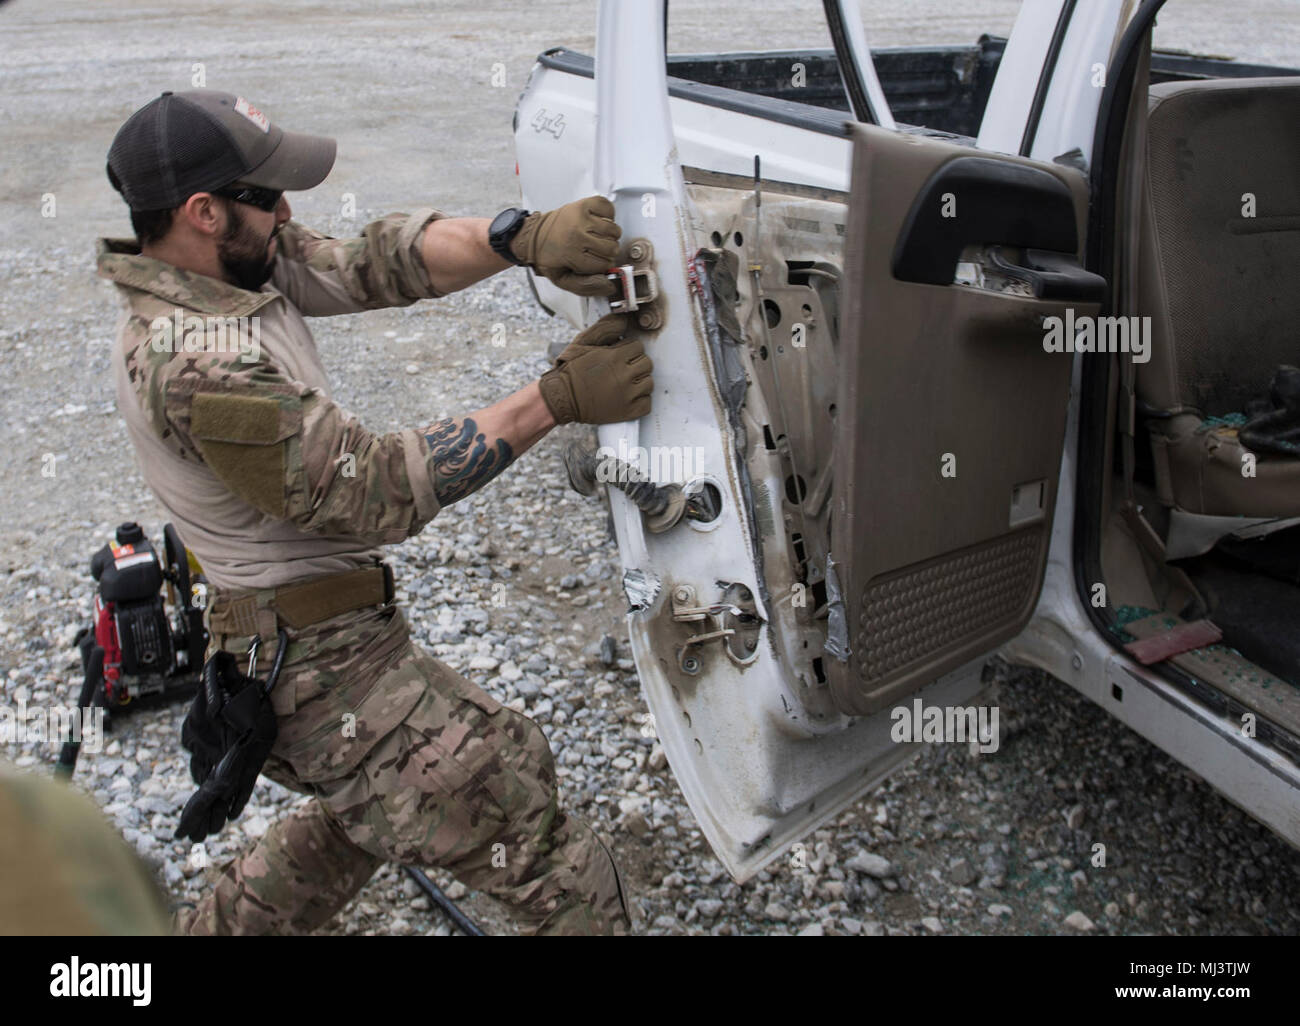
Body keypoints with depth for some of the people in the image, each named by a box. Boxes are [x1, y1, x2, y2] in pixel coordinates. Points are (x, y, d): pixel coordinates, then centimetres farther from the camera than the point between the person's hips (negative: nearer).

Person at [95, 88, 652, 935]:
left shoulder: (242, 264, 1)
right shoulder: (198, 363, -27)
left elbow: (383, 261, -5)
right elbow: (378, 495, -26)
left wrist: (523, 239, -24)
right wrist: (556, 400, -26)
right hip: (322, 666, -10)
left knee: (367, 805, 36)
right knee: (563, 875, -8)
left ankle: (221, 927, 48)